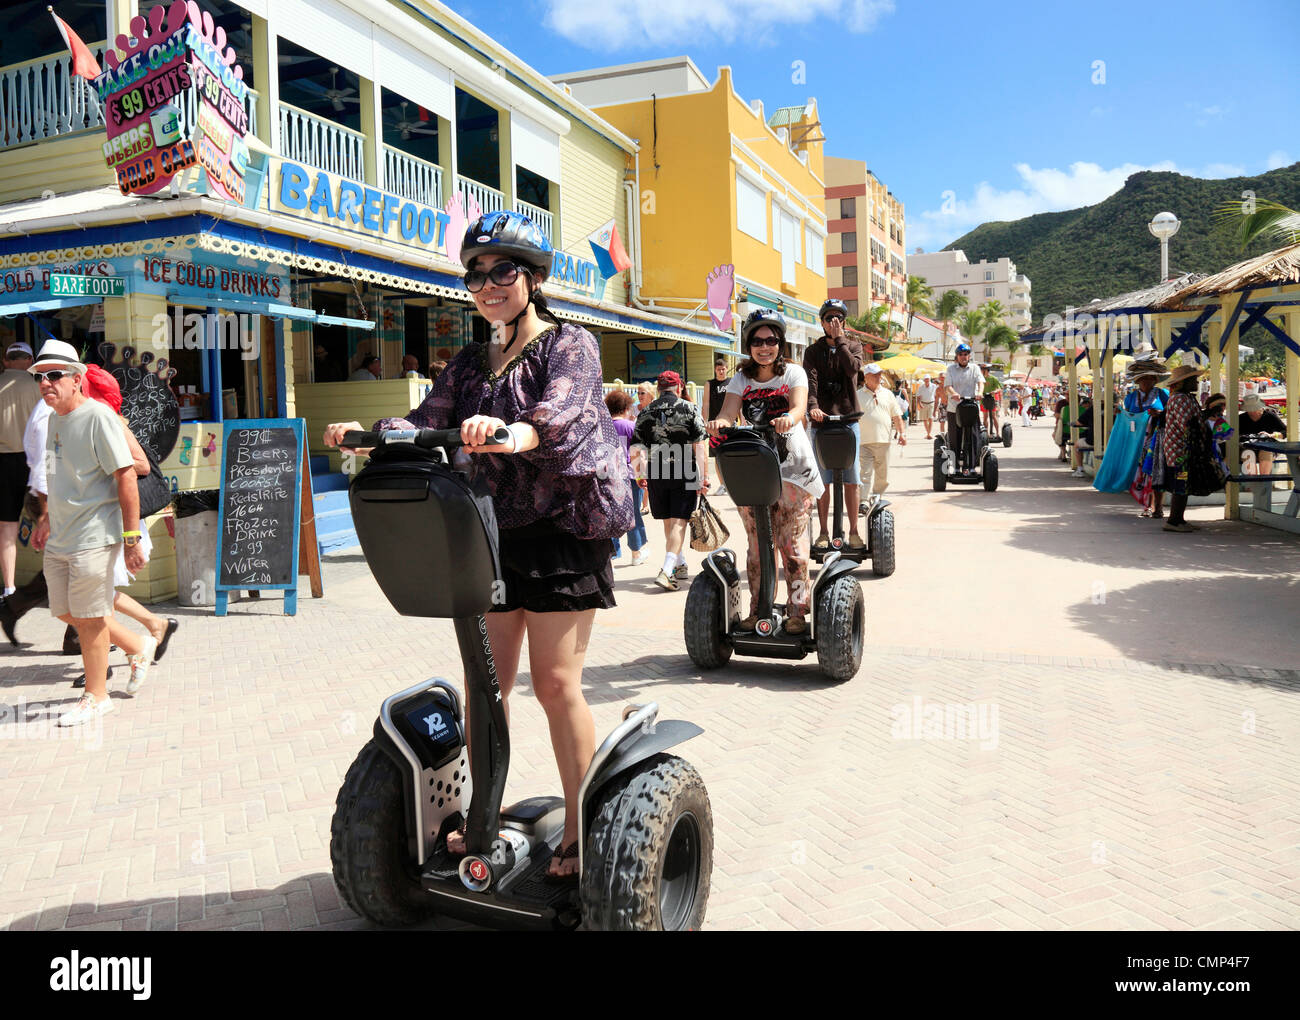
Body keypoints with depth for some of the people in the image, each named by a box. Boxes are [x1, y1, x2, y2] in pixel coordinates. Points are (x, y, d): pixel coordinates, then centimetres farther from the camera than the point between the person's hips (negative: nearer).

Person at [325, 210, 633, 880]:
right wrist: (370, 433, -18)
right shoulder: (469, 363, 16)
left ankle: (580, 829, 9)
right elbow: (428, 422, 2)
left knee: (555, 684, -5)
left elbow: (562, 410, -24)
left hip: (562, 528, -5)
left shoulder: (570, 345, -2)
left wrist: (517, 432, -45)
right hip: (490, 530, 6)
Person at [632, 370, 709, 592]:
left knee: (668, 521, 16)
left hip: (656, 474, 3)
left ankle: (680, 565, 29)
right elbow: (699, 448, -7)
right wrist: (704, 477, -6)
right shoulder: (689, 409, -3)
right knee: (679, 521, -4)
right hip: (685, 473, -3)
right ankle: (666, 571, -16)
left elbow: (638, 448, 7)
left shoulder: (645, 413, 6)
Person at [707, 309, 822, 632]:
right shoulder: (741, 379, 9)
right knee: (757, 546, 4)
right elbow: (728, 414, -6)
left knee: (792, 545, -5)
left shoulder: (793, 373, 2)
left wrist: (789, 418, -41)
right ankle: (757, 611, 15)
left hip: (792, 469, -2)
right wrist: (719, 423, -30)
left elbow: (799, 406, -17)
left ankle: (797, 612, 6)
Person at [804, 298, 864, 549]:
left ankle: (854, 532, 9)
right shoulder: (813, 350, 9)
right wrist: (812, 406, -26)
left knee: (852, 479, 2)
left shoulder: (854, 346, 12)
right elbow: (810, 380, -8)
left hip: (849, 419, 1)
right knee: (823, 480, 1)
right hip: (821, 420, 0)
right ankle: (823, 532, 8)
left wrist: (839, 339, -7)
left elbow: (852, 368, -11)